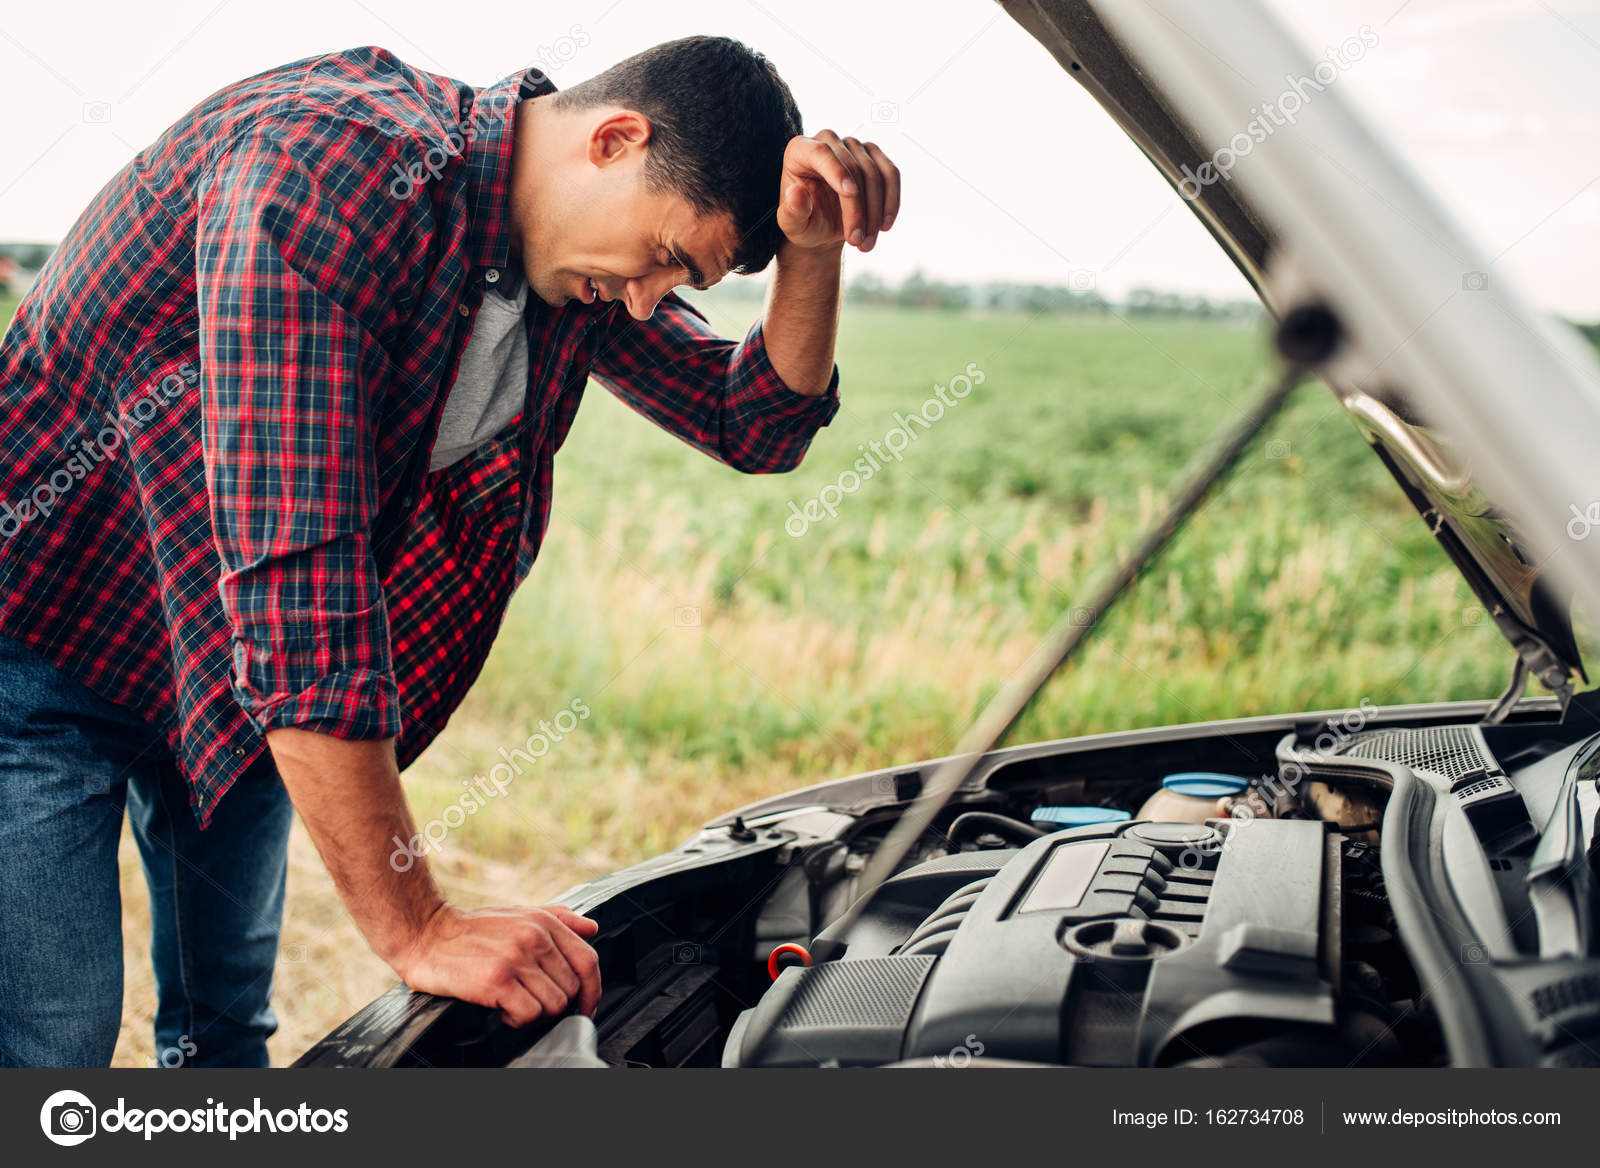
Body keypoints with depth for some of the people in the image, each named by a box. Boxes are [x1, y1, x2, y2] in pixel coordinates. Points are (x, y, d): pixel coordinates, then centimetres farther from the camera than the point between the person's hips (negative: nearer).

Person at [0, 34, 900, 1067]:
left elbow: (757, 423, 1)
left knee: (228, 1026, 16)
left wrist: (813, 251, -21)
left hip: (244, 676, 7)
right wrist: (417, 930, -38)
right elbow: (296, 564, -40)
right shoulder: (326, 167, -33)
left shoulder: (578, 265, -7)